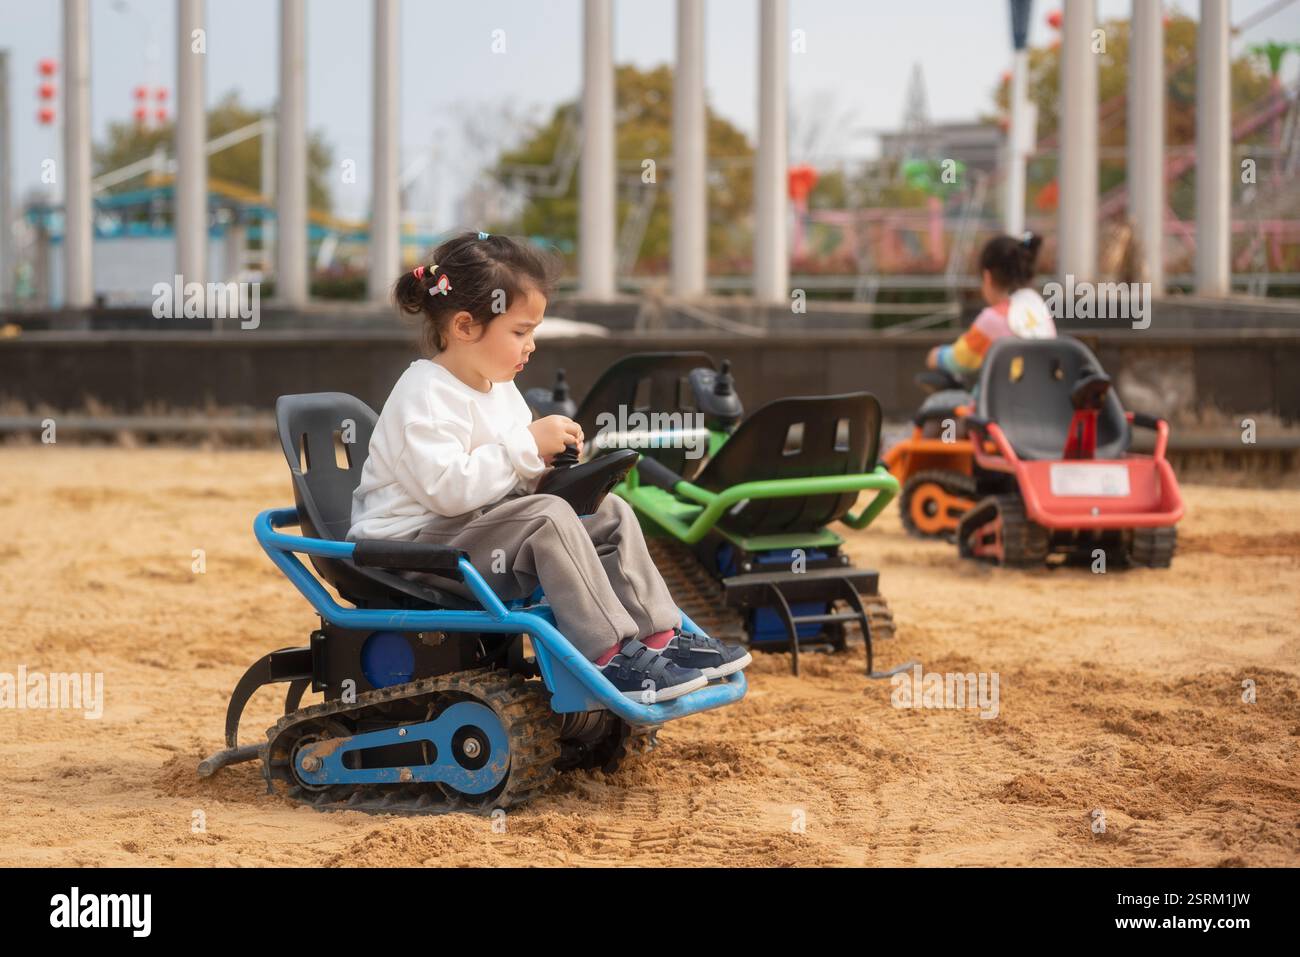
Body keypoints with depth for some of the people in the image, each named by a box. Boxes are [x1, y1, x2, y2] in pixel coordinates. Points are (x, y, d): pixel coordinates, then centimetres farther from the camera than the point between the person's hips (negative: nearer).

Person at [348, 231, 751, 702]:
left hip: (478, 530, 10)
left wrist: (547, 463, 1)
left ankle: (658, 634, -5)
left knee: (610, 512, 1)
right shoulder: (425, 395, -18)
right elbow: (446, 488, -29)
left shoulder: (499, 389, 14)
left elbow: (509, 479, 23)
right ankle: (610, 655, -30)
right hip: (414, 543, -10)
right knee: (547, 517, -30)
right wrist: (529, 445, -25)